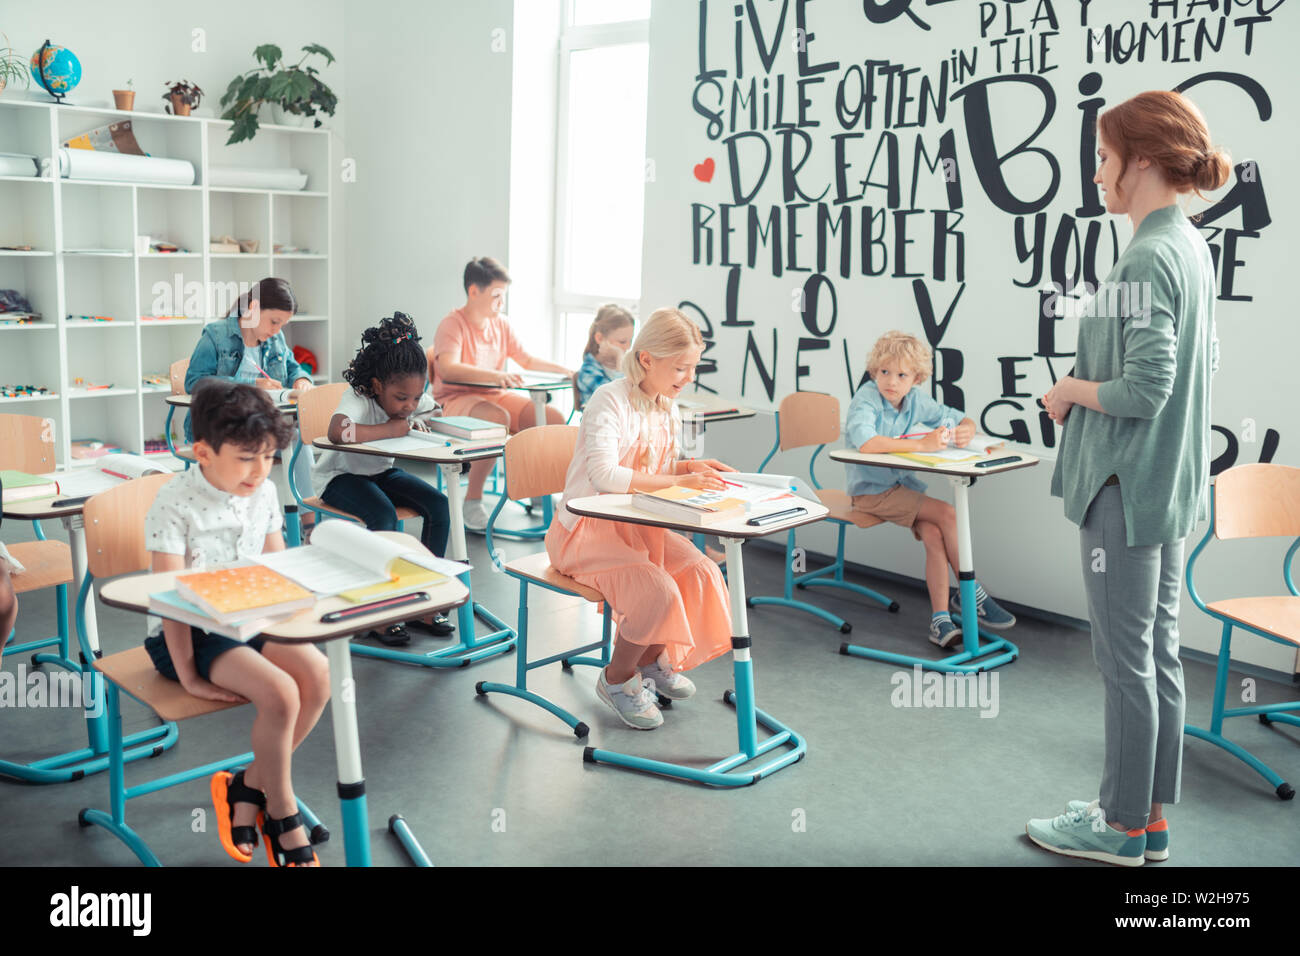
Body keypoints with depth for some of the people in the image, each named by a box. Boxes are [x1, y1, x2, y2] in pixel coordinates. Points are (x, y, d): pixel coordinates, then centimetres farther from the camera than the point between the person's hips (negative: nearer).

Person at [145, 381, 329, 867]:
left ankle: (247, 788, -2)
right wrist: (188, 675, -18)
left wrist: (290, 633, 1)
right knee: (280, 694, -27)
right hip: (199, 629, -6)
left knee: (317, 674, -21)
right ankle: (284, 820, -4)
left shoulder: (263, 493, 3)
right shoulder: (174, 505, -15)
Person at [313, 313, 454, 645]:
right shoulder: (357, 398, -30)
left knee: (439, 504, -15)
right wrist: (390, 429, -37)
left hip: (382, 471, 6)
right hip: (339, 476, -6)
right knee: (384, 514, -34)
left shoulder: (412, 396, -10)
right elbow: (337, 431, -51)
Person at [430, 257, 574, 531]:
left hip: (495, 395, 7)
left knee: (554, 418, -13)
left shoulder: (501, 324, 11)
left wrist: (562, 370, 1)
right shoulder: (452, 325, -13)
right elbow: (448, 369, -30)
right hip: (456, 399, -7)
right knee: (498, 419, -39)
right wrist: (495, 375, -44)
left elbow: (526, 359, 18)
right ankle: (472, 500, -24)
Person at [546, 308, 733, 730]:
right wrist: (680, 481, -32)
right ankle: (616, 678, 0)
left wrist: (690, 467, -3)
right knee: (656, 589, -28)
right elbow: (604, 475, -34)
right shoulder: (610, 401, -20)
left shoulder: (667, 409, 7)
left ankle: (652, 660, 13)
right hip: (587, 529, -8)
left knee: (701, 572, -11)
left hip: (636, 525, 8)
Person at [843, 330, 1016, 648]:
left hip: (904, 484, 6)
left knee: (934, 535, -21)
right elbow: (866, 443, -38)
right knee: (947, 515, -20)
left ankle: (940, 619, -19)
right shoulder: (865, 400, -18)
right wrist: (922, 444, -37)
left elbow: (963, 420, 12)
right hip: (871, 491, -6)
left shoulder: (916, 400, 1)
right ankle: (971, 593, -5)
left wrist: (965, 431, -15)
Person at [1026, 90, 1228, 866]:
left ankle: (1124, 828, 16)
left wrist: (1072, 391, -8)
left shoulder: (1147, 260, -19)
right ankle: (1153, 817, 27)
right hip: (1172, 480, 10)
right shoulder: (1193, 248, 10)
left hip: (1127, 485, -10)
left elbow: (1144, 387, -25)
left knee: (1126, 656, 2)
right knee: (1160, 648, 15)